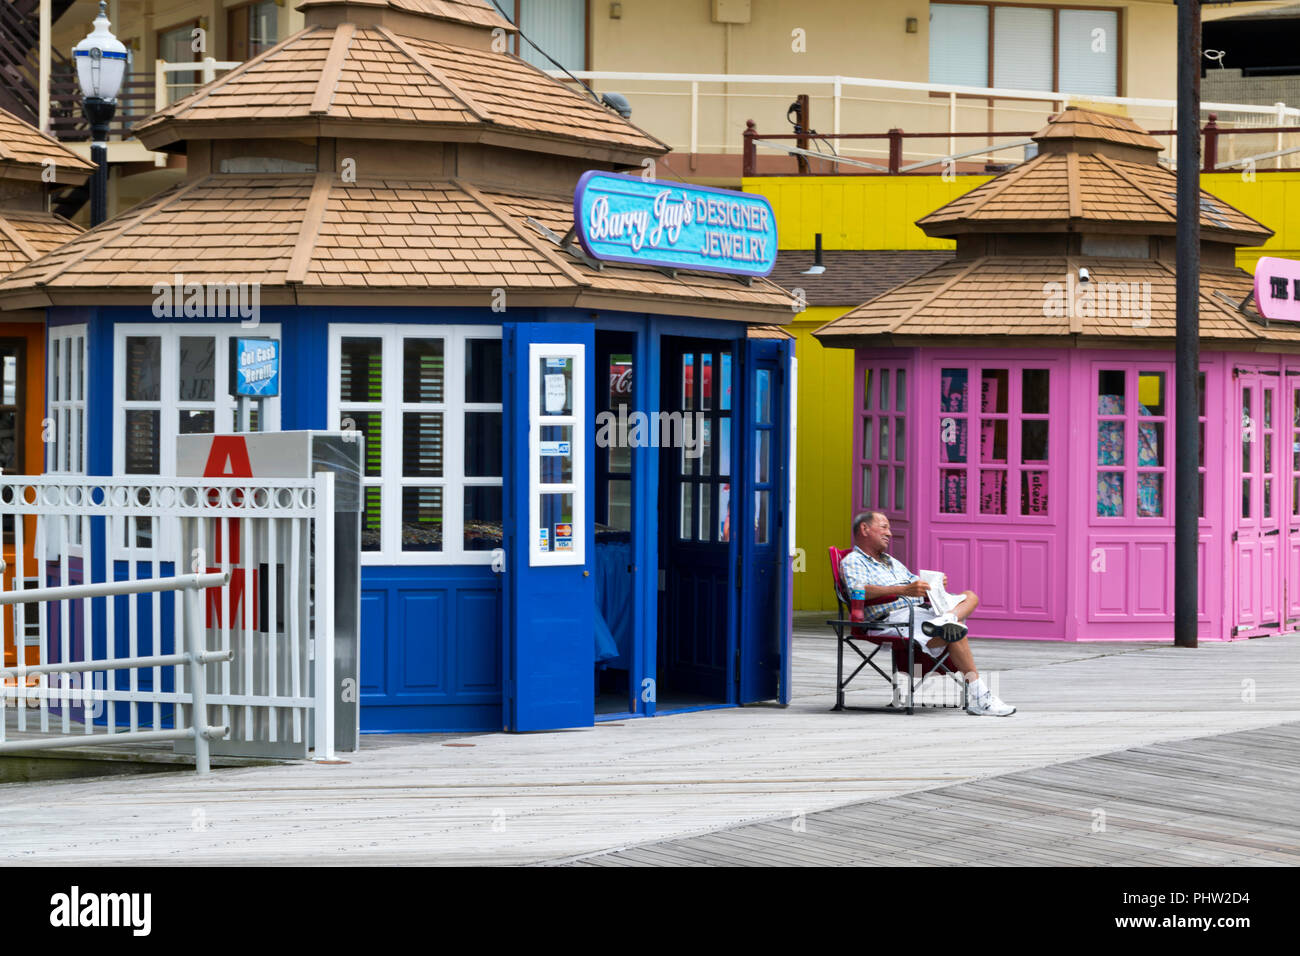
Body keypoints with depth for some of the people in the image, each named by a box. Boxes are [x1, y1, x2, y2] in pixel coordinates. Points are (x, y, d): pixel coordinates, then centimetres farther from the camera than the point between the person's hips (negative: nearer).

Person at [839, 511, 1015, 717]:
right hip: (894, 616, -9)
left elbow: (917, 585, 28)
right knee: (957, 630, -26)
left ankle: (948, 619, -35)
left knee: (970, 596, -1)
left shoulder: (891, 561, 33)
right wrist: (904, 590, -26)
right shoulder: (853, 561, 4)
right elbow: (858, 591, -17)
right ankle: (979, 697, -30)